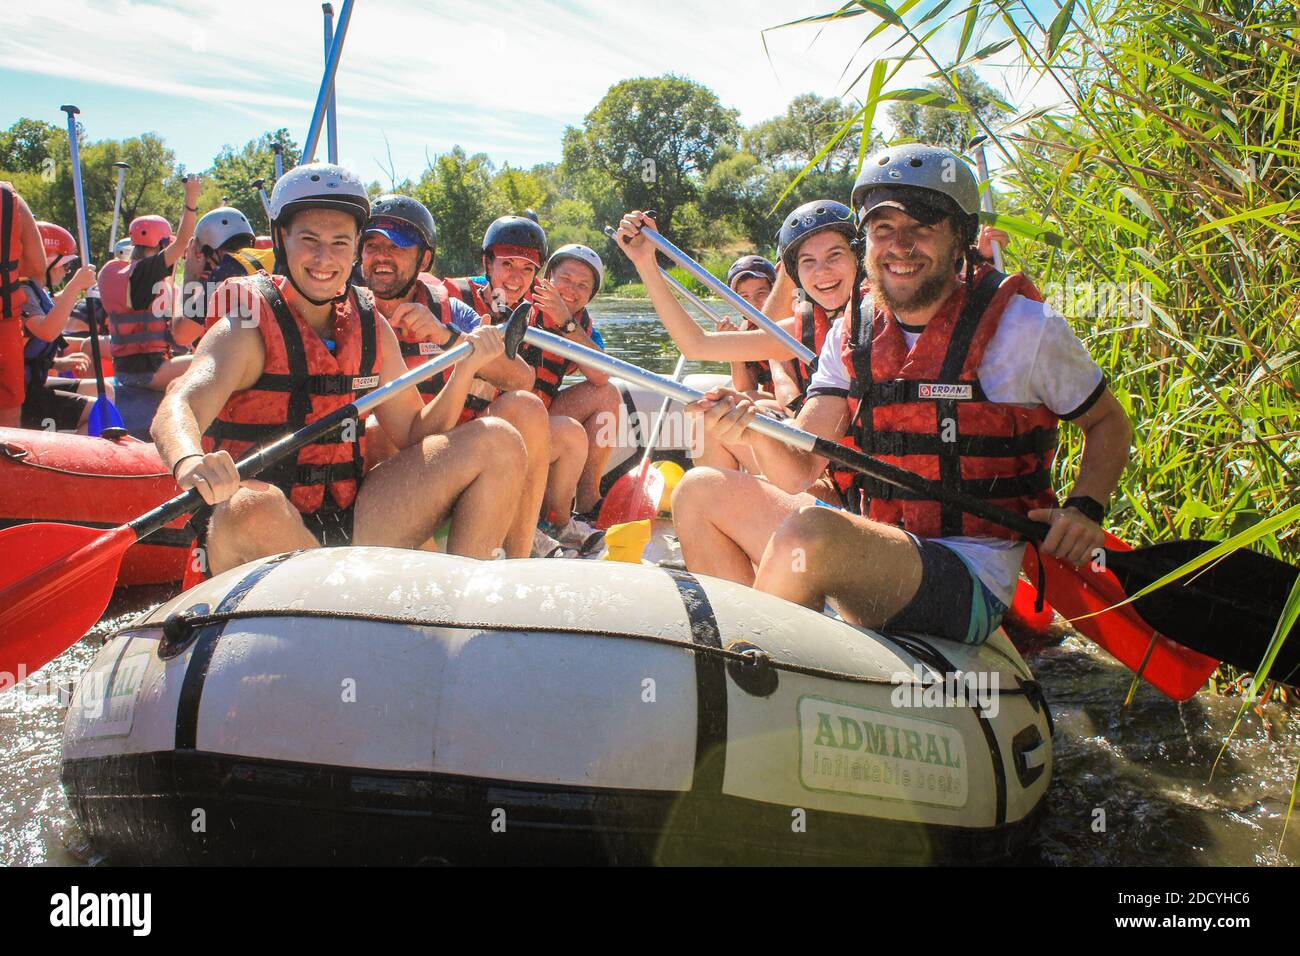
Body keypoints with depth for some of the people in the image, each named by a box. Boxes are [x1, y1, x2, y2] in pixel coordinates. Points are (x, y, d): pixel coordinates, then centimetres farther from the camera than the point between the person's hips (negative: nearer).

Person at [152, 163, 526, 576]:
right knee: (254, 505, -42)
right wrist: (190, 462, -50)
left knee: (498, 441, -3)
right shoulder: (247, 330, -8)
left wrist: (463, 372, -6)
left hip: (350, 529, 6)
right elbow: (178, 408, -27)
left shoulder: (370, 327, 9)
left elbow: (415, 436, 12)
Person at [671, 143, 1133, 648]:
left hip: (974, 584, -6)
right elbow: (800, 474, 2)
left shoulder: (1022, 326, -6)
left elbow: (1109, 424, 8)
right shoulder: (852, 333, 7)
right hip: (874, 557, 6)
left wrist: (1084, 510, -11)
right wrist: (756, 432, -20)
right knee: (701, 491, -1)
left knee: (809, 530, -33)